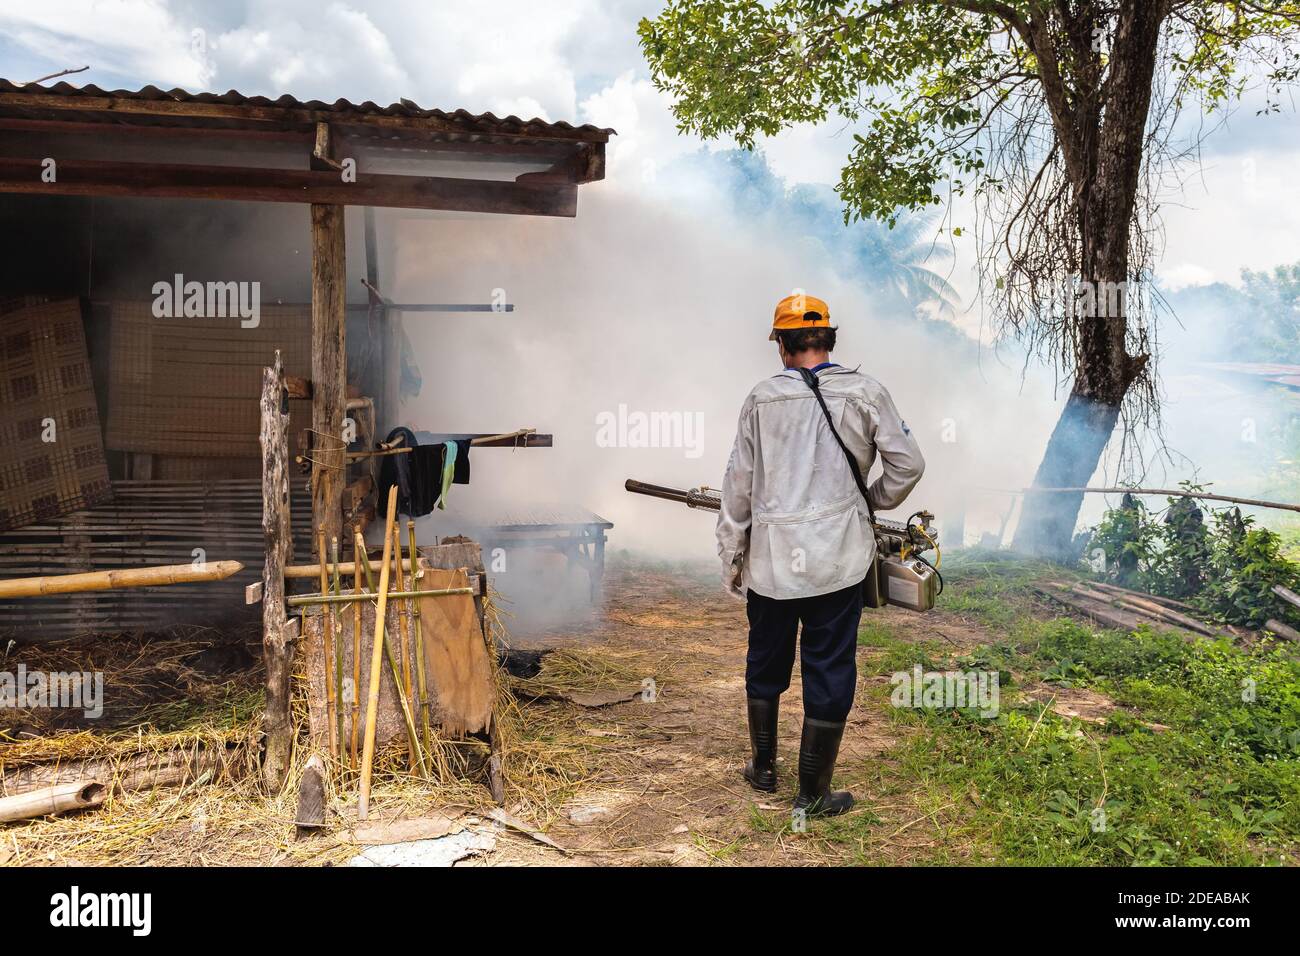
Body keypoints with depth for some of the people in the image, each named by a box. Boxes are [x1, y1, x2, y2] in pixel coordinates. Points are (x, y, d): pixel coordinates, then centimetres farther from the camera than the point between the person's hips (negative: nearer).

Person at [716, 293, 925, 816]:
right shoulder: (863, 392, -2)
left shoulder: (762, 398, 0)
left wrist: (731, 556, 10)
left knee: (765, 664, 19)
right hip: (836, 557, -1)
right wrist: (873, 502, 17)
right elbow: (907, 463, -2)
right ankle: (812, 793, 14)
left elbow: (738, 484, 1)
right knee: (828, 671, 7)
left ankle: (763, 768, 34)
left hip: (769, 557, 2)